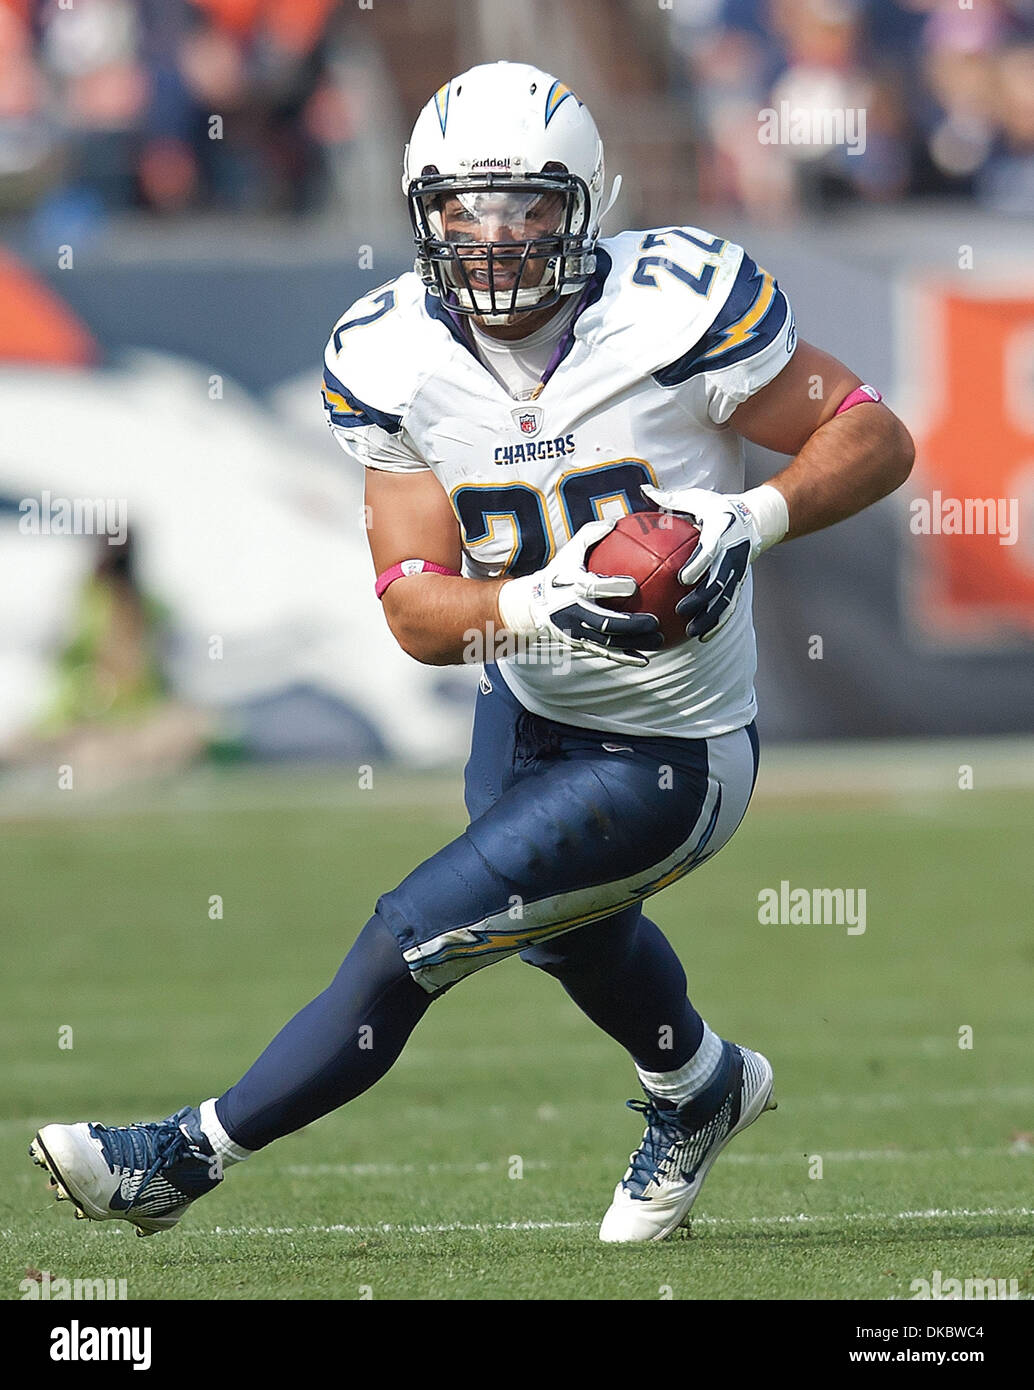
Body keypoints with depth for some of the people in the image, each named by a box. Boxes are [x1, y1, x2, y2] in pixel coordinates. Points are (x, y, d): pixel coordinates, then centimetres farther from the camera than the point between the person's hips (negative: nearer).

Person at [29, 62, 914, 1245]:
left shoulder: (679, 310, -25)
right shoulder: (391, 361, -13)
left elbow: (874, 438, -16)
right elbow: (415, 606, -14)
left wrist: (754, 519, -34)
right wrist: (537, 604, -35)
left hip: (661, 755, -6)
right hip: (527, 707, 6)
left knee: (417, 934, -12)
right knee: (573, 926, 32)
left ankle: (190, 1155, 5)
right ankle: (699, 1086, 64)